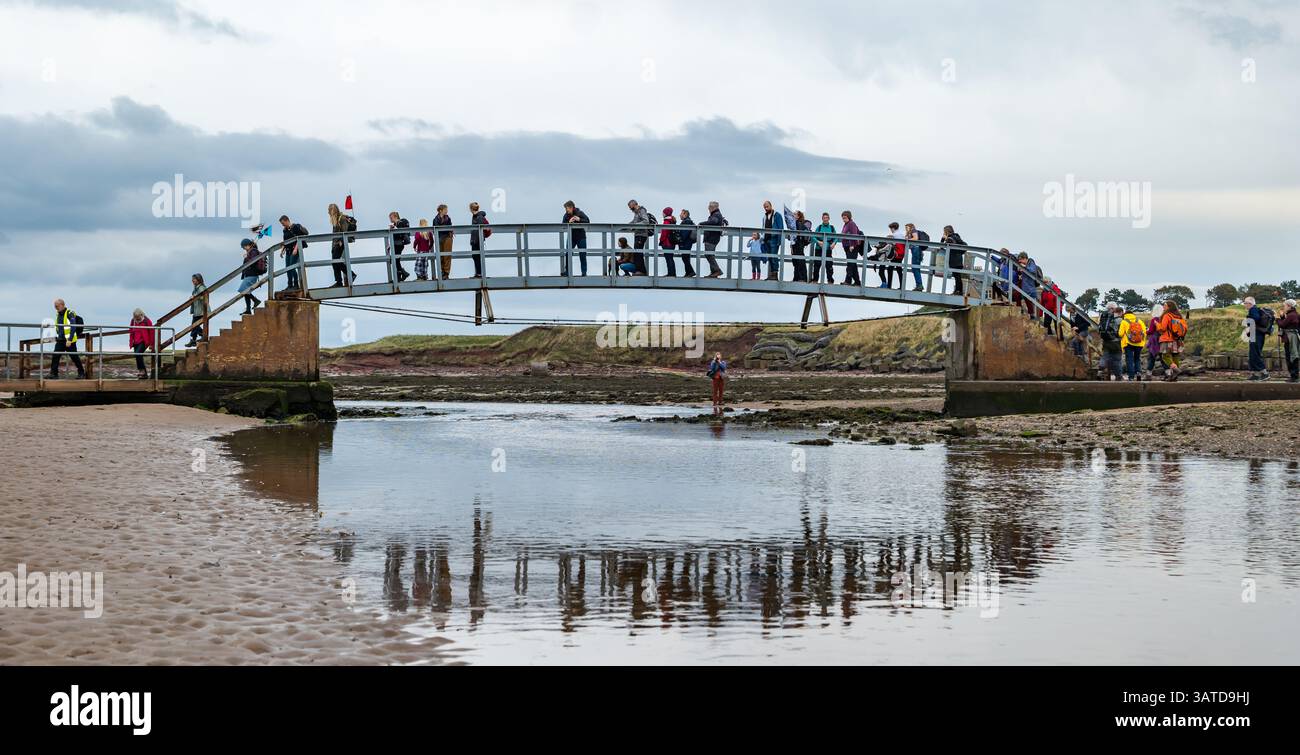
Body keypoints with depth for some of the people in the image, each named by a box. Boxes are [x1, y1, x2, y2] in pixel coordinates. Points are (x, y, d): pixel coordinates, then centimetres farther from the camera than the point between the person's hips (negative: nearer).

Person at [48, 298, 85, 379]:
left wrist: (70, 340, -23)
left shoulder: (70, 313, -13)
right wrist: (56, 337, 21)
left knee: (75, 357, 3)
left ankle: (81, 373, 15)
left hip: (69, 341, -7)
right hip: (60, 341, 7)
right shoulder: (57, 314, 12)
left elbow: (73, 327, -18)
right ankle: (53, 374, -4)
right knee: (55, 357, -6)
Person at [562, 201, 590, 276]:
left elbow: (587, 221, -11)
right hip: (571, 237, 3)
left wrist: (579, 219, -27)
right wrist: (569, 222, -25)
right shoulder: (566, 215, -2)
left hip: (581, 237, -3)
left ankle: (584, 273, 6)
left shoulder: (580, 213, -9)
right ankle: (566, 271, 7)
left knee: (582, 255, 0)